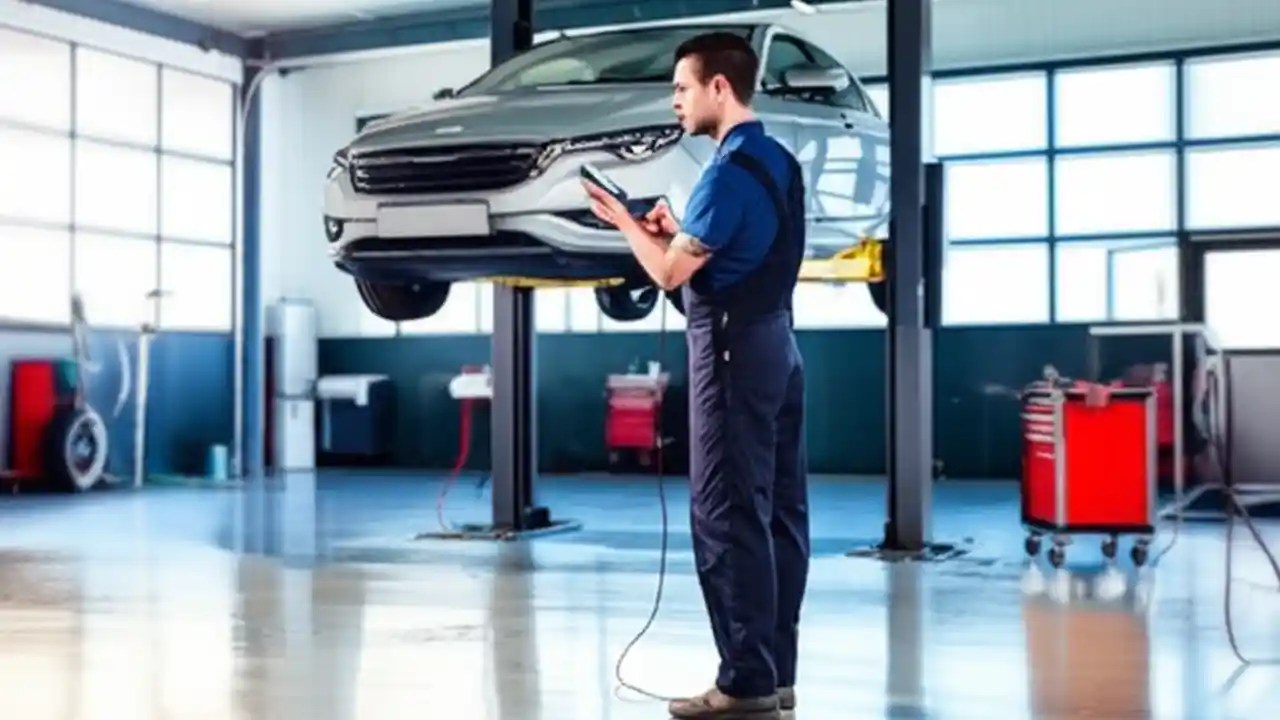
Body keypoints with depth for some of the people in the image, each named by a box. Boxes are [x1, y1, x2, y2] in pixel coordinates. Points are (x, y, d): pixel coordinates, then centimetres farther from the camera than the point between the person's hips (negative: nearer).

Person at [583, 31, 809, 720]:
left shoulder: (731, 170, -15)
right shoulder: (777, 161, 15)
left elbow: (670, 273, -14)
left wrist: (624, 222, 2)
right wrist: (677, 230, 13)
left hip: (735, 349, -10)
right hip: (778, 341, 10)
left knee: (730, 517, -6)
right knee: (777, 513, 9)